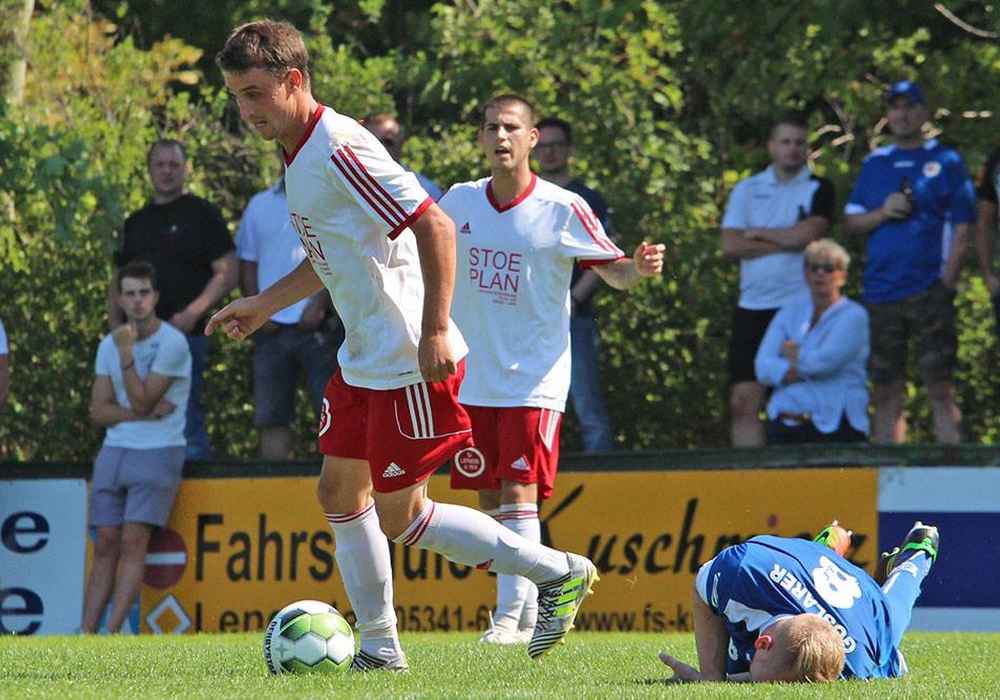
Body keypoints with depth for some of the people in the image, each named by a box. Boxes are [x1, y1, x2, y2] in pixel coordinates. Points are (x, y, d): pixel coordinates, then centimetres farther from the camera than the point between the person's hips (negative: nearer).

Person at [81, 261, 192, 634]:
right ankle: (86, 634, -6)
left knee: (133, 540, -15)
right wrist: (148, 412, -9)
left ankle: (113, 633, -20)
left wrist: (126, 353, -19)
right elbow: (99, 411, 6)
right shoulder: (109, 345, 11)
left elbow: (140, 400, -12)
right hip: (114, 451, 5)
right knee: (106, 544, -2)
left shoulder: (172, 343, -7)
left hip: (159, 452, -5)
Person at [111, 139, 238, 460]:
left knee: (187, 419, -10)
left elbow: (227, 273, -4)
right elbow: (118, 278, 24)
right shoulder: (136, 222, 20)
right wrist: (115, 321, 6)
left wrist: (191, 314, -15)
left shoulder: (202, 214, 3)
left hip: (185, 334, -6)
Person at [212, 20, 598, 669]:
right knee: (341, 491, 11)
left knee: (399, 517, -5)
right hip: (363, 362, 10)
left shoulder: (340, 149, -21)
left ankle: (559, 572, 4)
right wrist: (264, 304, 28)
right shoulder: (300, 153, 11)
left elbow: (434, 225, -25)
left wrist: (435, 331, -28)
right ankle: (379, 646, 19)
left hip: (411, 365, -10)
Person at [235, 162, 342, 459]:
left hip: (319, 325, -4)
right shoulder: (260, 205, 14)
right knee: (271, 417, 2)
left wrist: (320, 303, -14)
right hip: (272, 327, 4)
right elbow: (247, 264, 15)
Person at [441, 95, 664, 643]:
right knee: (489, 500, 5)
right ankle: (525, 610, 17)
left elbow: (613, 270, -4)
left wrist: (639, 269, -24)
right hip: (472, 377, 4)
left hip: (535, 377, -4)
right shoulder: (459, 202, 4)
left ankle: (513, 616, -15)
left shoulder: (563, 210, -7)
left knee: (519, 495, -14)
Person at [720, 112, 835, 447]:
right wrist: (785, 243, -5)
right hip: (753, 307, 3)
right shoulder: (747, 189, 13)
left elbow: (807, 234, -13)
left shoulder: (819, 190, 5)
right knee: (744, 401, -3)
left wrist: (757, 234, 0)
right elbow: (729, 245, 1)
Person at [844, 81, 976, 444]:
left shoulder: (946, 161, 4)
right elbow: (851, 223, 16)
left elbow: (961, 228, 0)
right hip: (880, 291, 4)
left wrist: (947, 282, -10)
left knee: (939, 387, -9)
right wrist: (882, 213, -4)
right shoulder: (874, 163, 16)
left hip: (929, 290, -4)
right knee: (887, 391, 4)